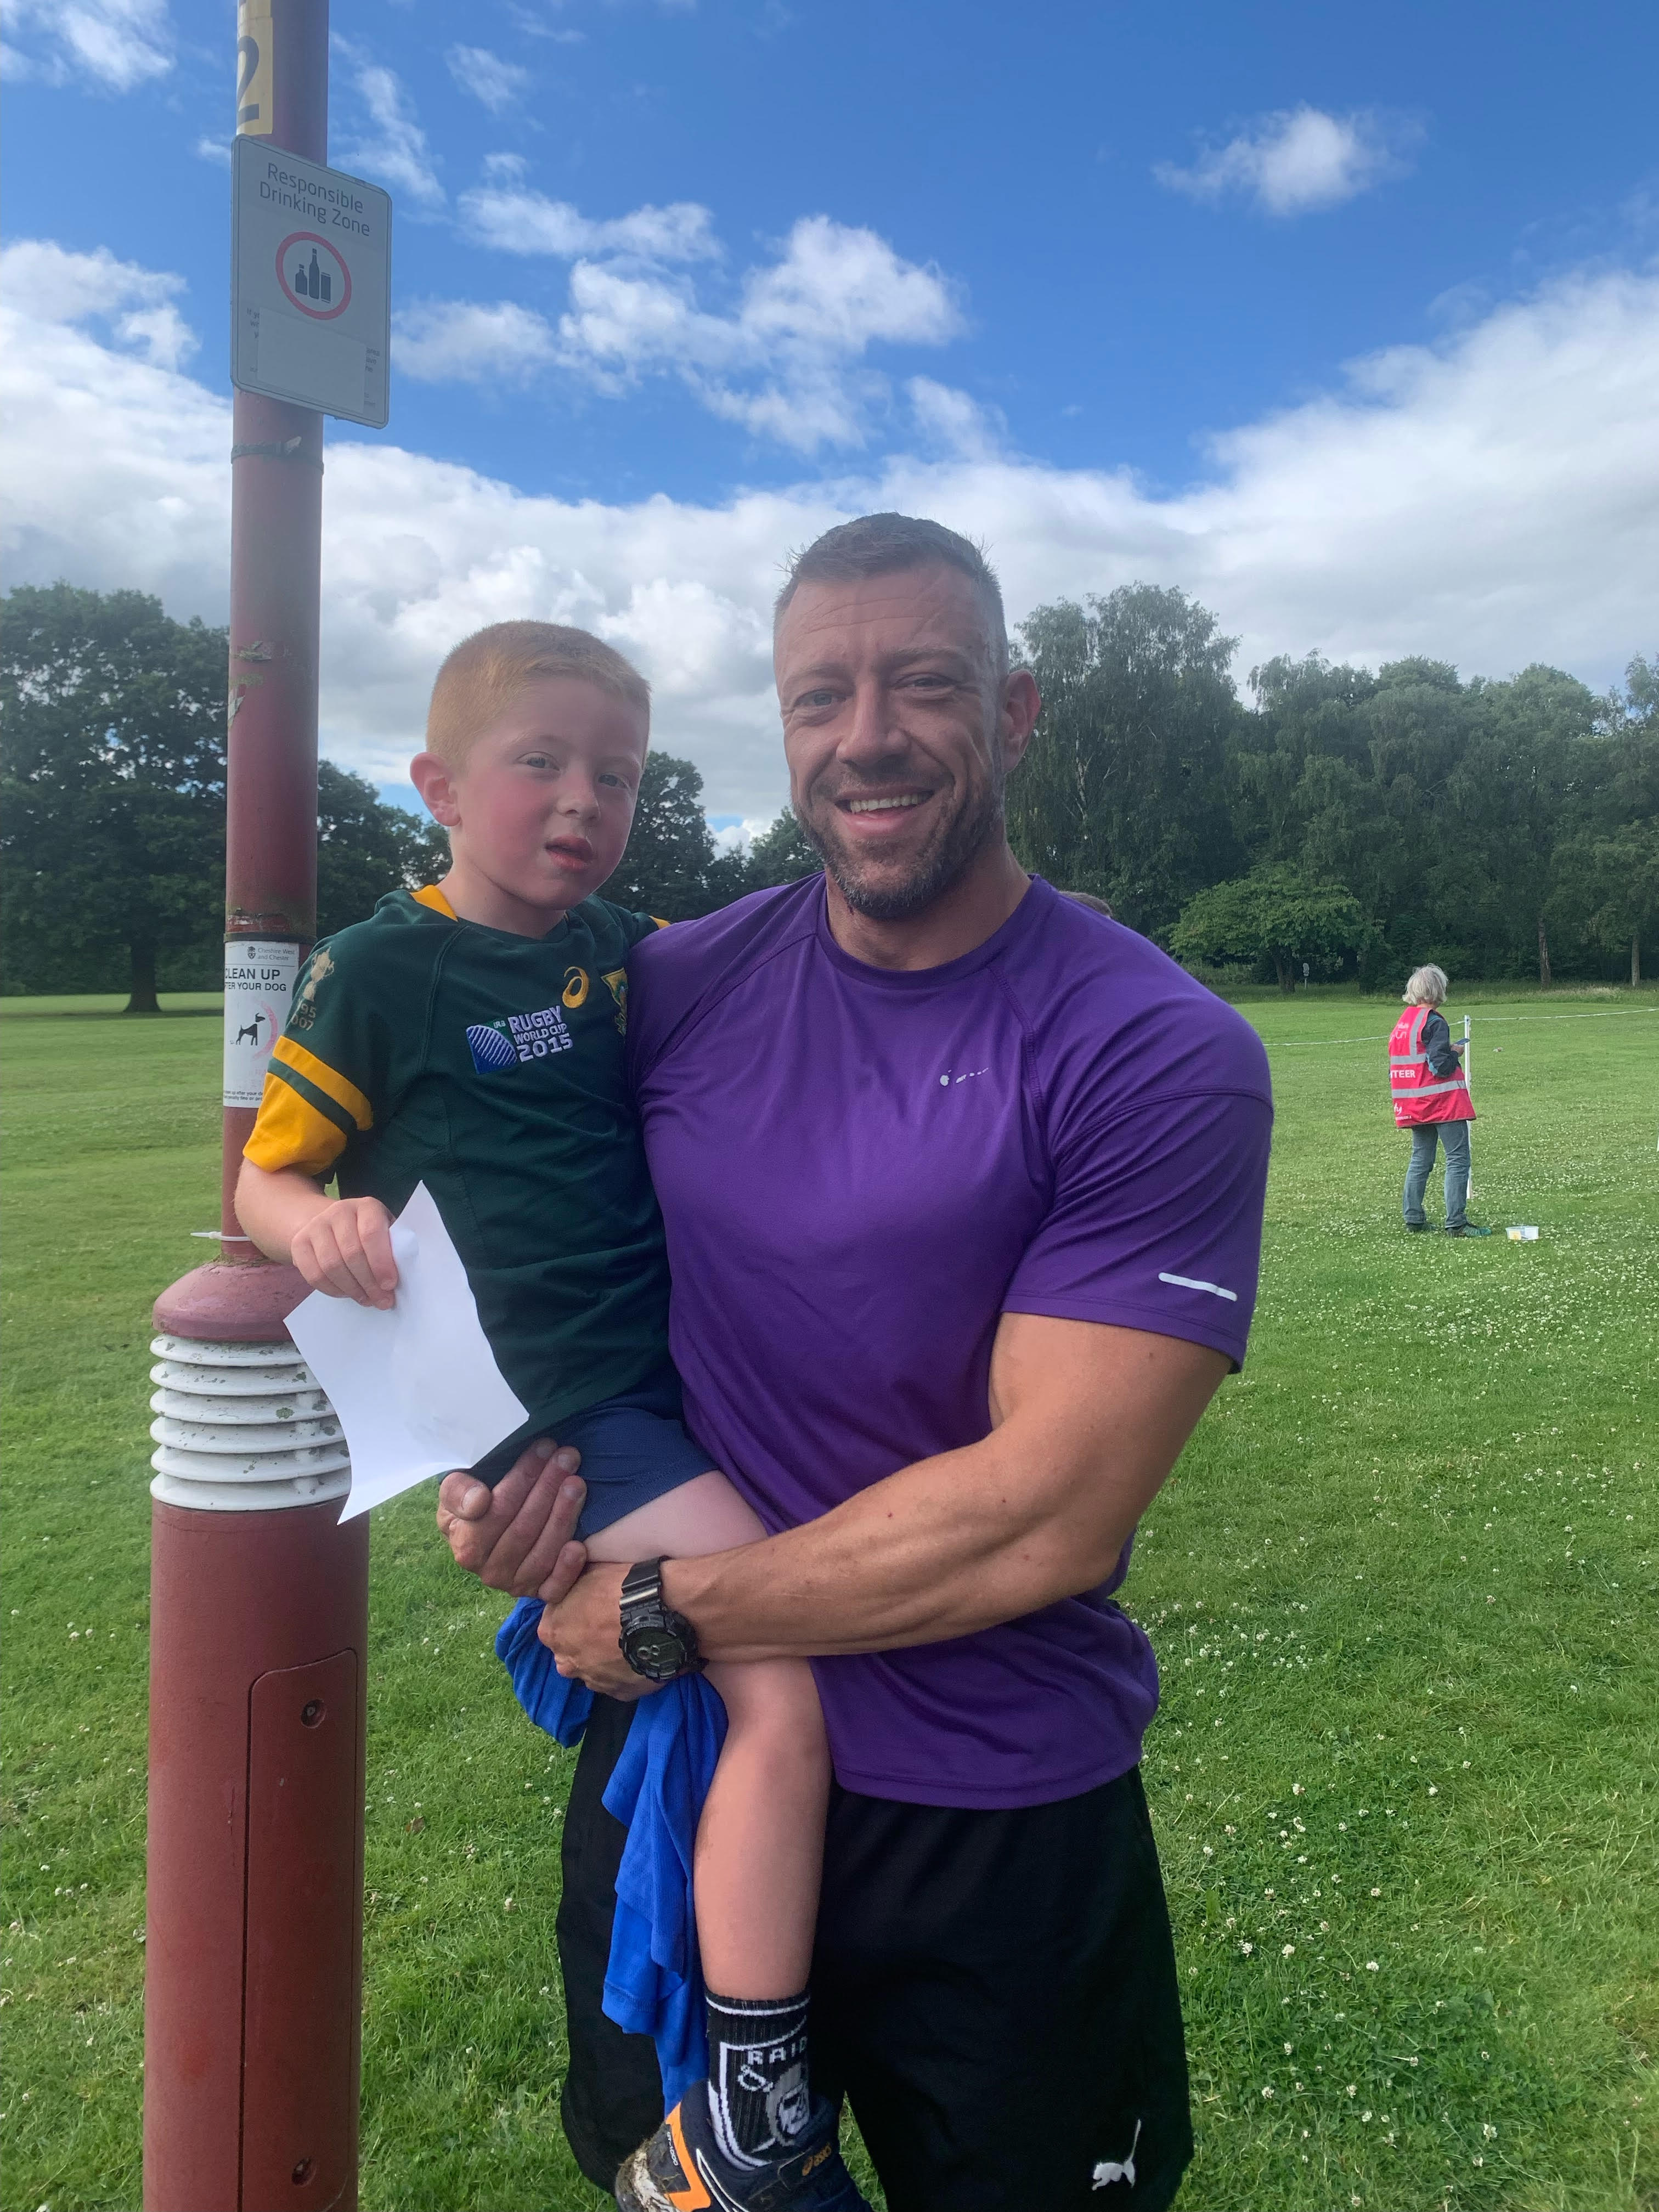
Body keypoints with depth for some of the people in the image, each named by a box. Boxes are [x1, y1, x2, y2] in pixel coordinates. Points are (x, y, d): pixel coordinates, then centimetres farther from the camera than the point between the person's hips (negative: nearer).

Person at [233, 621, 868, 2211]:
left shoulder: (640, 953, 10)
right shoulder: (380, 972, -6)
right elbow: (263, 1181, -2)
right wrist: (322, 1228, -23)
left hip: (680, 1359, 8)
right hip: (558, 1406, -7)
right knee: (784, 1688, -16)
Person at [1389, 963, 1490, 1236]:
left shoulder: (1402, 1023, 10)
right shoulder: (1434, 1022, -14)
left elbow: (1395, 1068, 16)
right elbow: (1441, 1066, -20)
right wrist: (1455, 1053, -1)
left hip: (1415, 1105, 8)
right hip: (1443, 1101, -8)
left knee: (1420, 1160, 15)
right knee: (1458, 1159, -4)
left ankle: (1414, 1219, 16)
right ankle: (1456, 1222, -7)